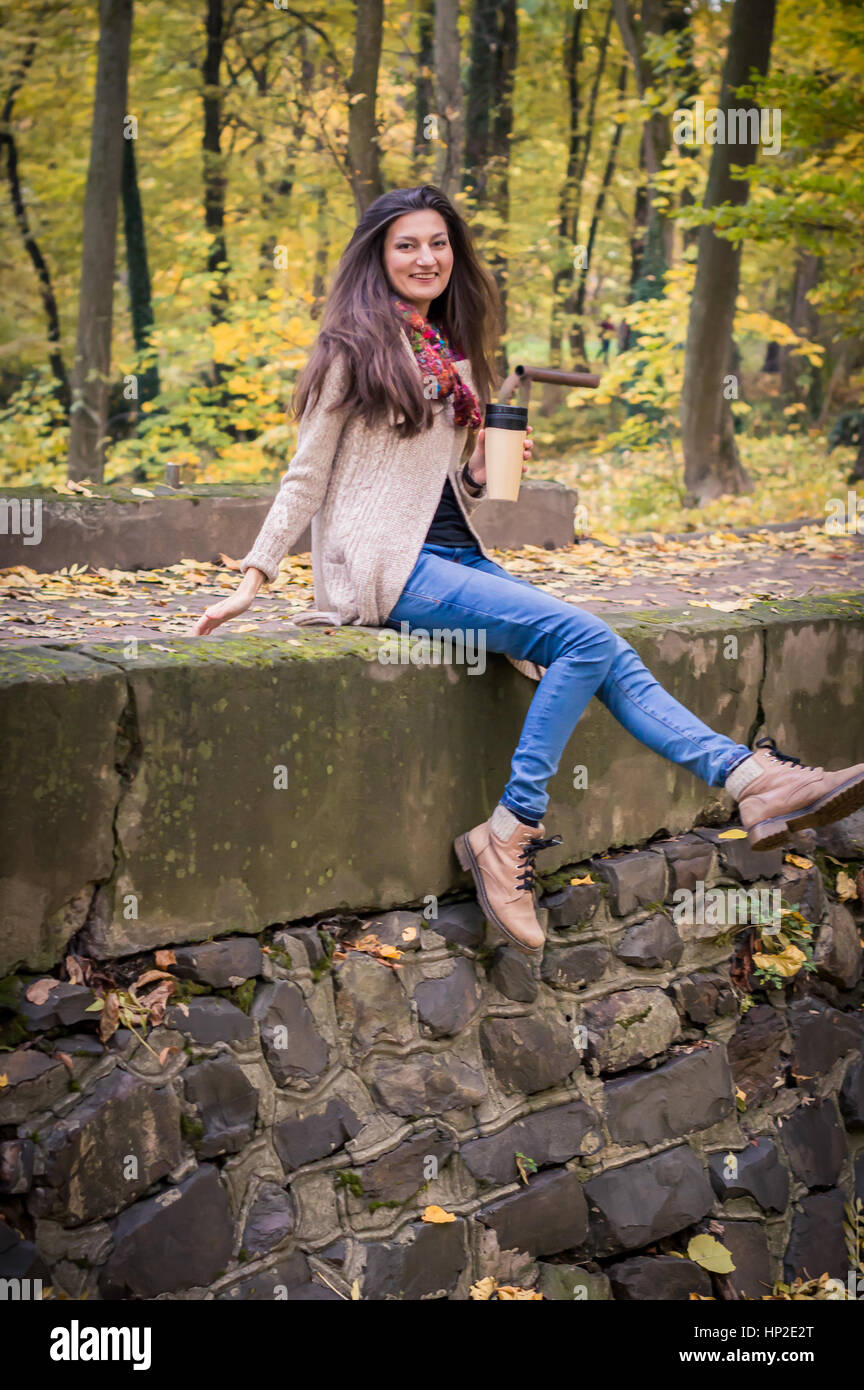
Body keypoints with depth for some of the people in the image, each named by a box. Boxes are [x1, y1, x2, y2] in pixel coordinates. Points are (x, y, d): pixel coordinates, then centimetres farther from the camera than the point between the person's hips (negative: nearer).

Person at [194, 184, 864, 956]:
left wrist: (484, 473, 2)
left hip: (456, 555, 7)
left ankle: (753, 778, -22)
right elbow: (307, 474, -1)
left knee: (606, 655, -14)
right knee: (584, 637, -23)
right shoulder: (357, 348, -1)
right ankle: (510, 833, -22)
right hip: (388, 566, -7)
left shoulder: (452, 354, 20)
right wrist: (254, 576, -8)